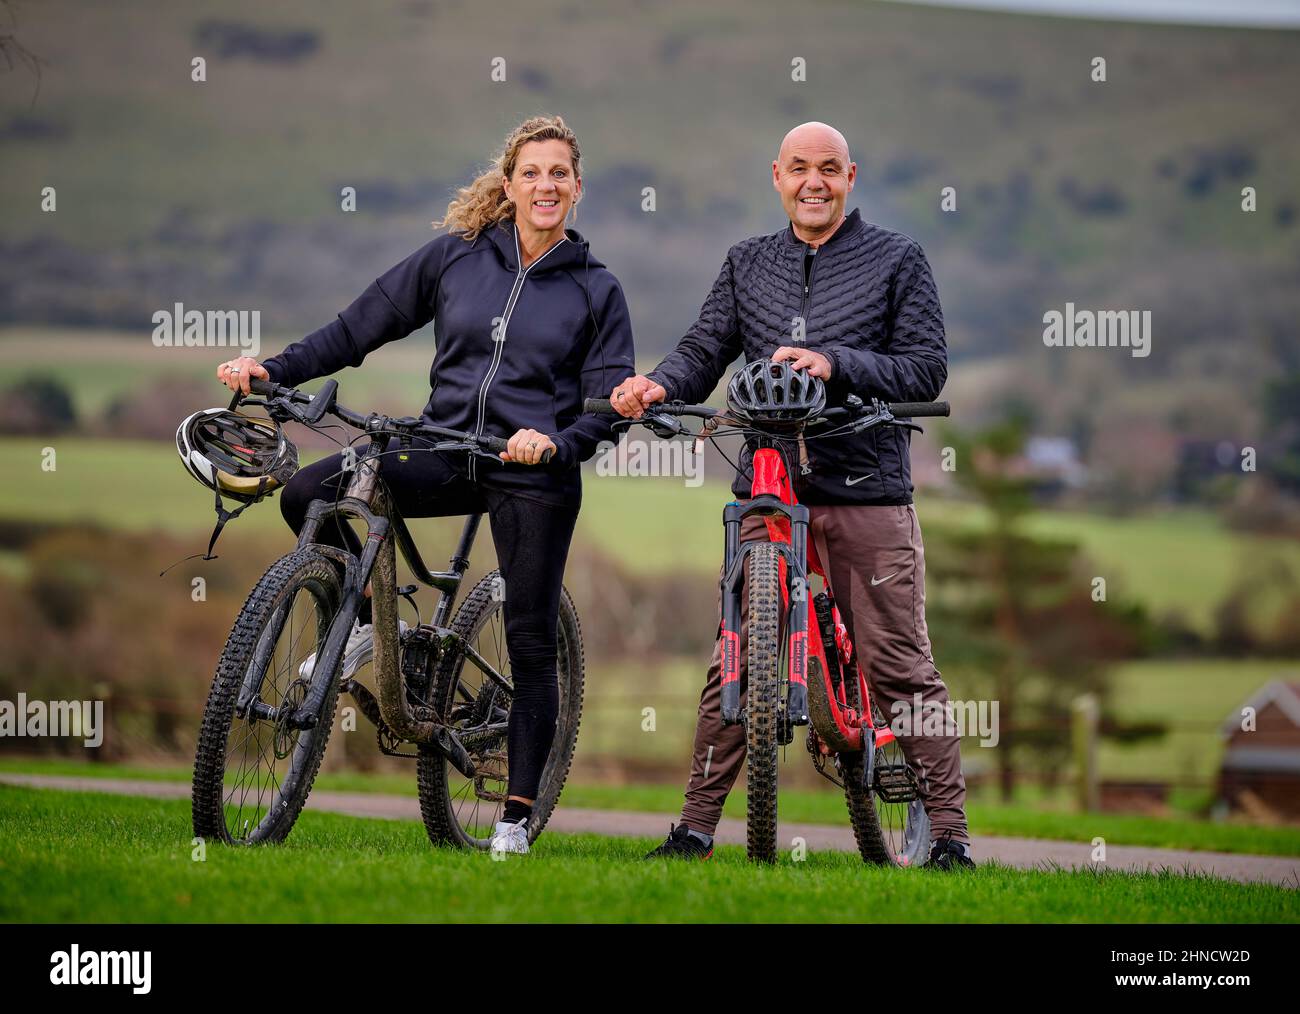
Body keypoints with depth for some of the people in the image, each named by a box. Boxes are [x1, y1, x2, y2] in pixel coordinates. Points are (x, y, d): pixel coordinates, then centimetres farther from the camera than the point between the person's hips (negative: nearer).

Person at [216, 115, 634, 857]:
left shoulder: (596, 289, 3)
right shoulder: (455, 258, 7)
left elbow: (610, 401, -1)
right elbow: (361, 327, 8)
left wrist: (557, 442, -21)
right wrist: (273, 369, -3)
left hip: (535, 474, -2)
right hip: (443, 454, 2)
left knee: (531, 642, -3)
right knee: (308, 495, -19)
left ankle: (518, 815, 7)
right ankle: (367, 622, 5)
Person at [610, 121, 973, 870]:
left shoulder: (896, 259, 6)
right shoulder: (748, 264, 16)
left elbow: (927, 368, -2)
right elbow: (706, 351, 8)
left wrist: (835, 365, -17)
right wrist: (659, 385, -14)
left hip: (866, 492, -3)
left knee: (900, 666, -4)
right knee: (735, 663, 1)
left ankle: (950, 834, 0)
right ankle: (697, 827, 8)